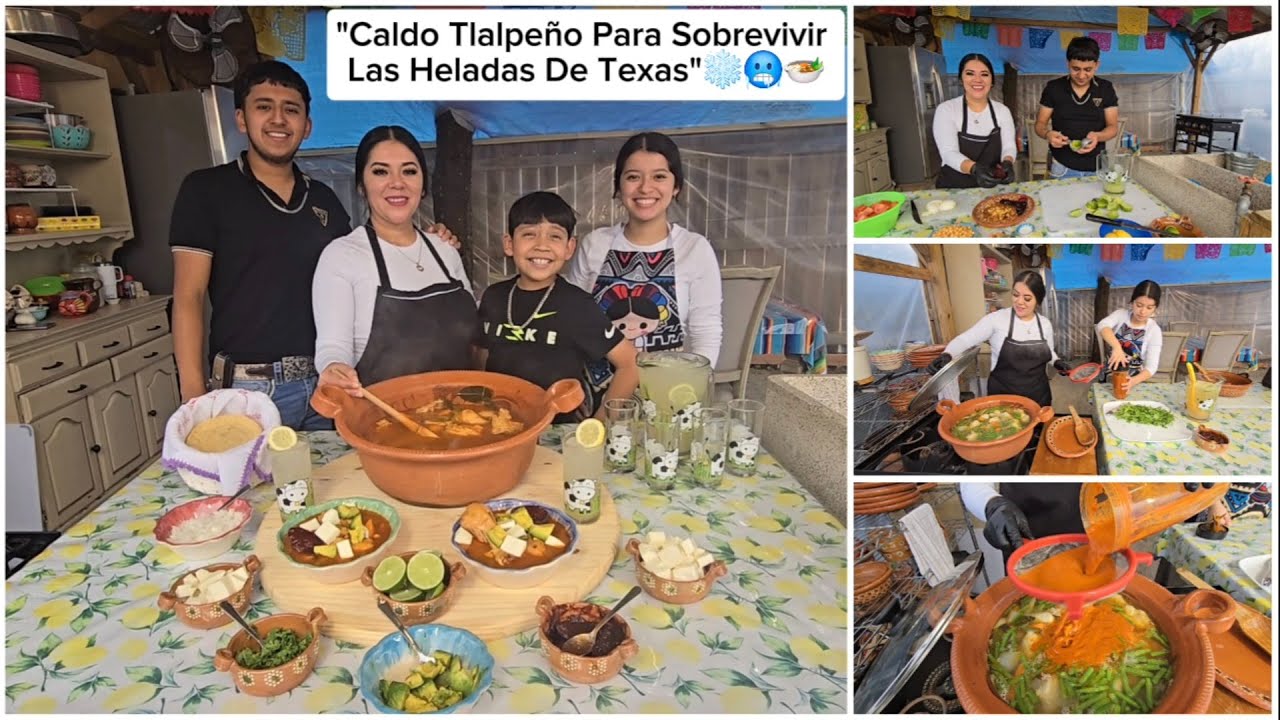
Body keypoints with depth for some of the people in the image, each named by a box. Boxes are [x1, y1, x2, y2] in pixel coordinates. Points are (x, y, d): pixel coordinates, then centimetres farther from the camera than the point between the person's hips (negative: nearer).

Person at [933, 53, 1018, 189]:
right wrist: (974, 168, -33)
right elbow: (949, 153, -15)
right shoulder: (946, 110, -5)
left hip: (993, 186, 3)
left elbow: (1009, 146, 2)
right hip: (955, 188, -2)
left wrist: (1007, 163, -22)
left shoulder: (1002, 110, 7)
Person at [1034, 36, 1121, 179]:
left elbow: (1113, 127, 2)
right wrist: (1048, 134, -22)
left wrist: (1097, 136, -21)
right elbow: (1040, 124, 1)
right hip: (1062, 167, -1)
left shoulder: (1106, 89, 0)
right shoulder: (1053, 88, -3)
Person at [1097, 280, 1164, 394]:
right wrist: (1116, 347, -45)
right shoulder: (1121, 314, -6)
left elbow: (1151, 366, -14)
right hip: (1109, 377, 1)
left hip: (1132, 381, -1)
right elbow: (1102, 326, -28)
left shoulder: (1154, 330, -9)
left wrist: (1134, 381, -34)